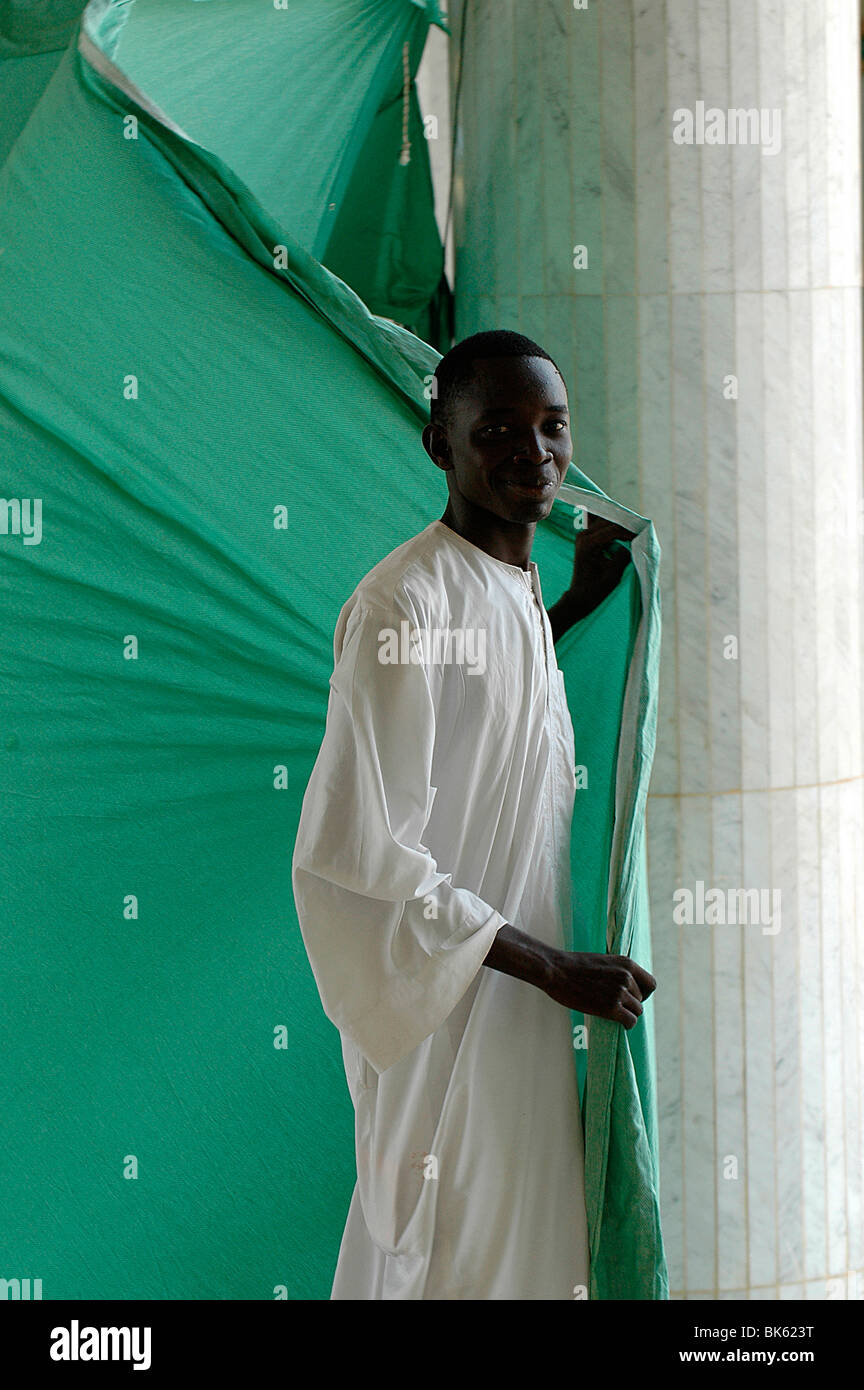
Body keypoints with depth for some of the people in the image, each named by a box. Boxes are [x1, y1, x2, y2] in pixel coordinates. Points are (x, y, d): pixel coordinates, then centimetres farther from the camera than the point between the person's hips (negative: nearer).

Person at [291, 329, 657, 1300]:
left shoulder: (515, 592, 6)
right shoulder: (401, 604, -23)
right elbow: (356, 854, -27)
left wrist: (580, 599, 17)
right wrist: (554, 968, -22)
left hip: (521, 1001, 9)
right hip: (444, 1003, -9)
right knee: (455, 1257, 3)